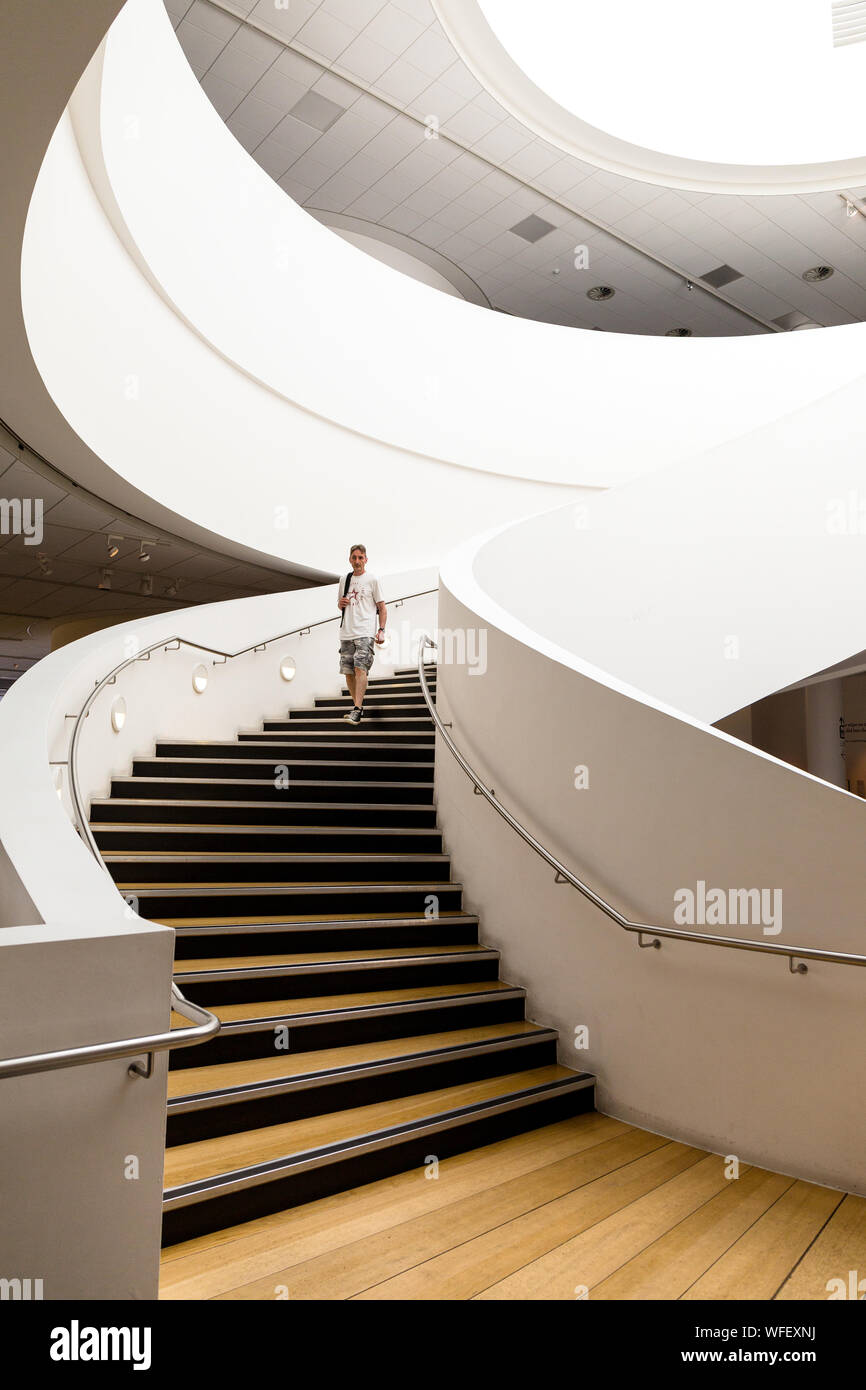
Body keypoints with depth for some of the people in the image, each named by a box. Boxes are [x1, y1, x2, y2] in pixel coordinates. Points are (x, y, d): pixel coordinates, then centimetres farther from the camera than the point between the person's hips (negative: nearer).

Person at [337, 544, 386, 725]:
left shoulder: (372, 579, 2)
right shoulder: (345, 580, 17)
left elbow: (382, 608, 2)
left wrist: (381, 630, -8)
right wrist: (340, 604, 3)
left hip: (365, 632, -6)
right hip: (346, 633, 6)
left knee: (360, 668, -18)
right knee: (348, 671, 6)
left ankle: (357, 711, -23)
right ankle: (358, 706, 20)